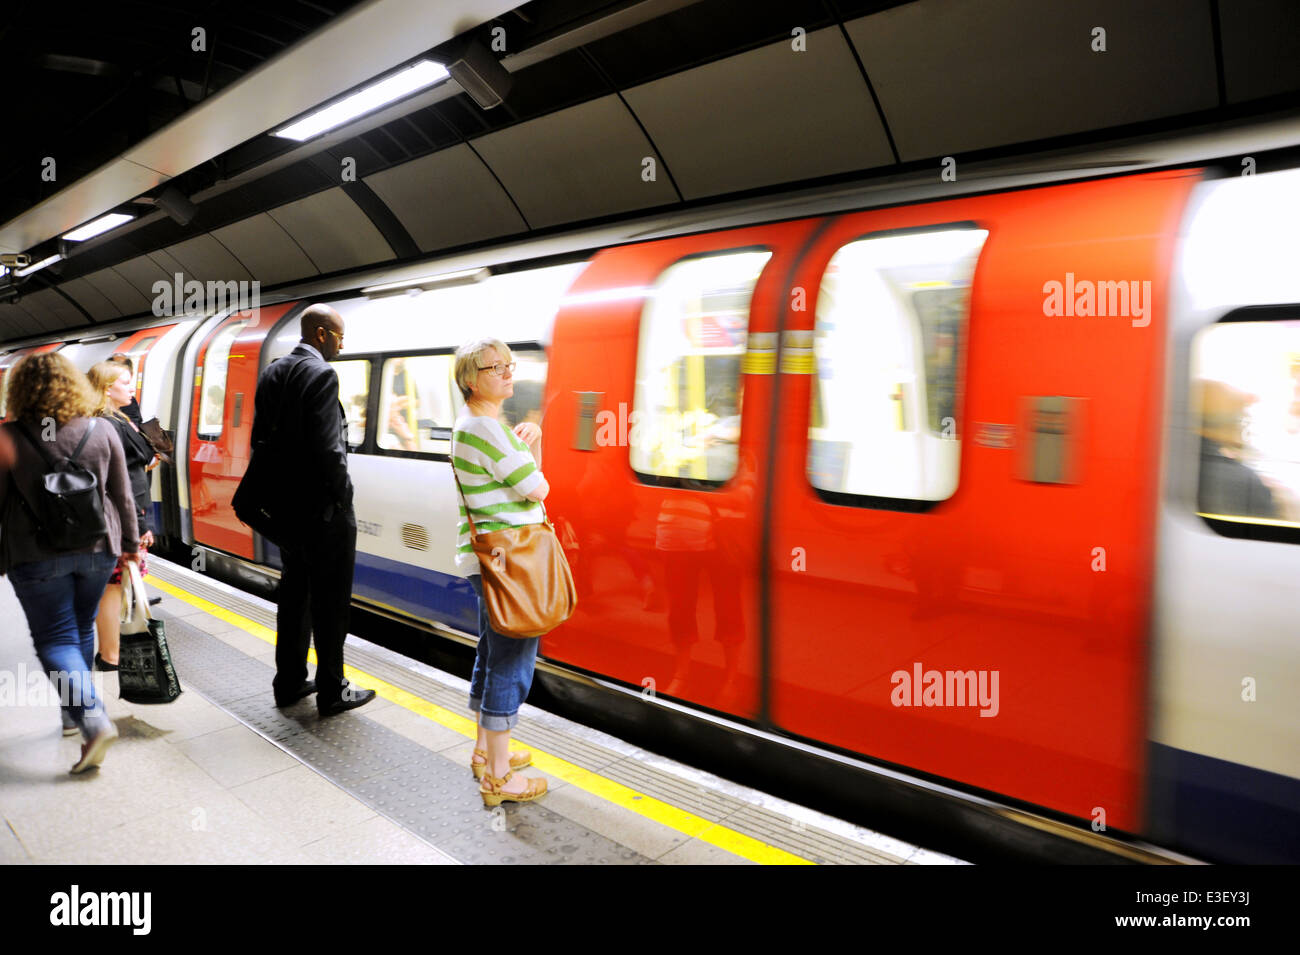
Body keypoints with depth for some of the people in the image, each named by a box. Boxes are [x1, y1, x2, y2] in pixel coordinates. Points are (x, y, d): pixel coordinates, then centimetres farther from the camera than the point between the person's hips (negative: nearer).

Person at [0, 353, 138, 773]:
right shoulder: (101, 431, -1)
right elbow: (122, 495, 3)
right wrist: (129, 542, 14)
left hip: (37, 556, -3)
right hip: (96, 549, 3)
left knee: (55, 638, 2)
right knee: (82, 631, 18)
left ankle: (93, 720, -14)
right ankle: (74, 710, 31)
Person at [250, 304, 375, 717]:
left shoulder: (272, 373, 10)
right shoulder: (321, 374, -17)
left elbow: (260, 436, 13)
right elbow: (328, 448, -23)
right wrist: (342, 495, -10)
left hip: (288, 507, 9)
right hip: (324, 511, -9)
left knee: (295, 593, 17)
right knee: (330, 601, 1)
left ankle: (290, 682, 27)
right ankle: (332, 692, 11)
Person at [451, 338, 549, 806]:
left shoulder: (474, 422, 15)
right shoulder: (486, 428, -20)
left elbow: (529, 482, 17)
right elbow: (538, 490, -18)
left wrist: (532, 440, 1)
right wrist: (525, 454, 2)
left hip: (489, 560, 11)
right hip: (504, 561, -11)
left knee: (493, 654, 20)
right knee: (512, 662, -3)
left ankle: (485, 751, 34)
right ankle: (499, 775, 7)